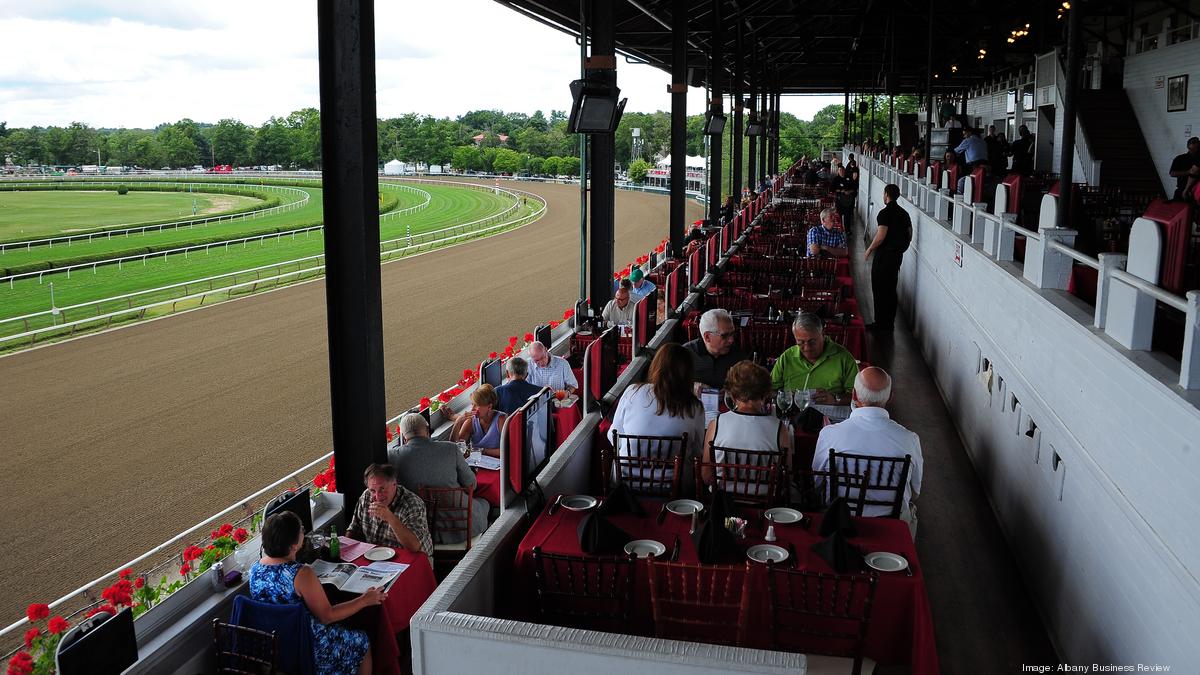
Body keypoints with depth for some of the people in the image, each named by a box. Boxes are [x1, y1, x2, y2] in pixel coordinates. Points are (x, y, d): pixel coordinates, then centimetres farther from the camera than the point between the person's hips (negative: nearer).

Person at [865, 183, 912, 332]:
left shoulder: (885, 213, -16)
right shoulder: (904, 213, 9)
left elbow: (880, 236, -21)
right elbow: (909, 236, 14)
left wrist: (869, 250, -9)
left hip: (884, 256, -8)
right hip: (898, 255, 8)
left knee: (879, 290, 0)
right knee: (891, 289, 14)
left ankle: (881, 324, 1)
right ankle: (889, 323, 18)